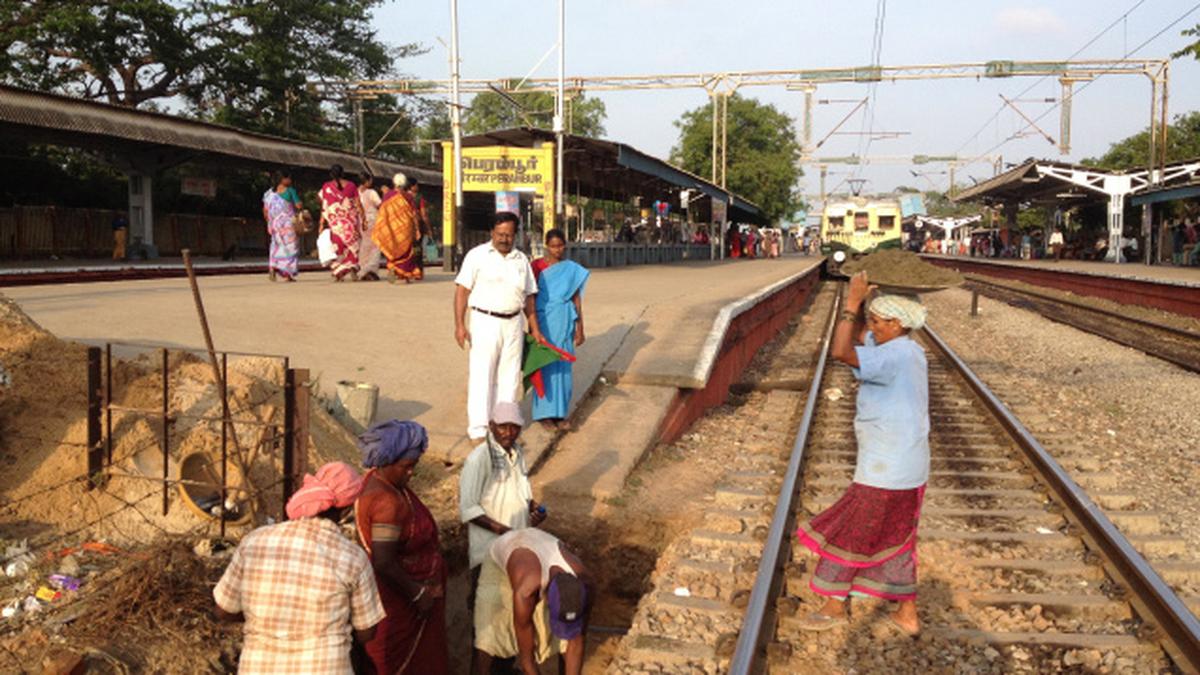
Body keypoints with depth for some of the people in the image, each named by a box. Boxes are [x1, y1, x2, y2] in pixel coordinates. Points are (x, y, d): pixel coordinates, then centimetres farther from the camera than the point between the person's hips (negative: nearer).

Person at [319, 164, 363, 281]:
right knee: (352, 244, 9)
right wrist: (362, 219, 9)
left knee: (338, 245, 7)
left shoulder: (327, 187, 1)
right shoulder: (351, 185, 2)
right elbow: (358, 204, 2)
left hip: (335, 220, 0)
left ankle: (338, 273, 1)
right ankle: (352, 268, -1)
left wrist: (322, 223, 2)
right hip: (351, 219, 0)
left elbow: (324, 207, -2)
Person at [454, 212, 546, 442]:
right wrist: (459, 324, -13)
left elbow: (528, 297, 16)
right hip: (484, 322, -4)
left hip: (513, 324, 4)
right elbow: (462, 290, -5)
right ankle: (478, 430, 0)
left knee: (509, 377, 8)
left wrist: (535, 329, 14)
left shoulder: (521, 259, 12)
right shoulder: (477, 255, -2)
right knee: (480, 376, -4)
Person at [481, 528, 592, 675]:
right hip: (499, 560, -3)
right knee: (490, 638, -10)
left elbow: (577, 643, -25)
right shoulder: (525, 592, -47)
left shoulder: (585, 582, -36)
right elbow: (526, 657, -37)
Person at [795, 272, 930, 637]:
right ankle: (907, 614, 28)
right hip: (908, 469, 10)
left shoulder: (895, 357, -23)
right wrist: (857, 303, -1)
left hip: (884, 472, -9)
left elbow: (840, 352, -35)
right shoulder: (905, 349, 6)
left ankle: (834, 607, 23)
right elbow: (855, 337, 15)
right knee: (895, 540, 20)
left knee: (848, 536, 8)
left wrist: (853, 302, -27)